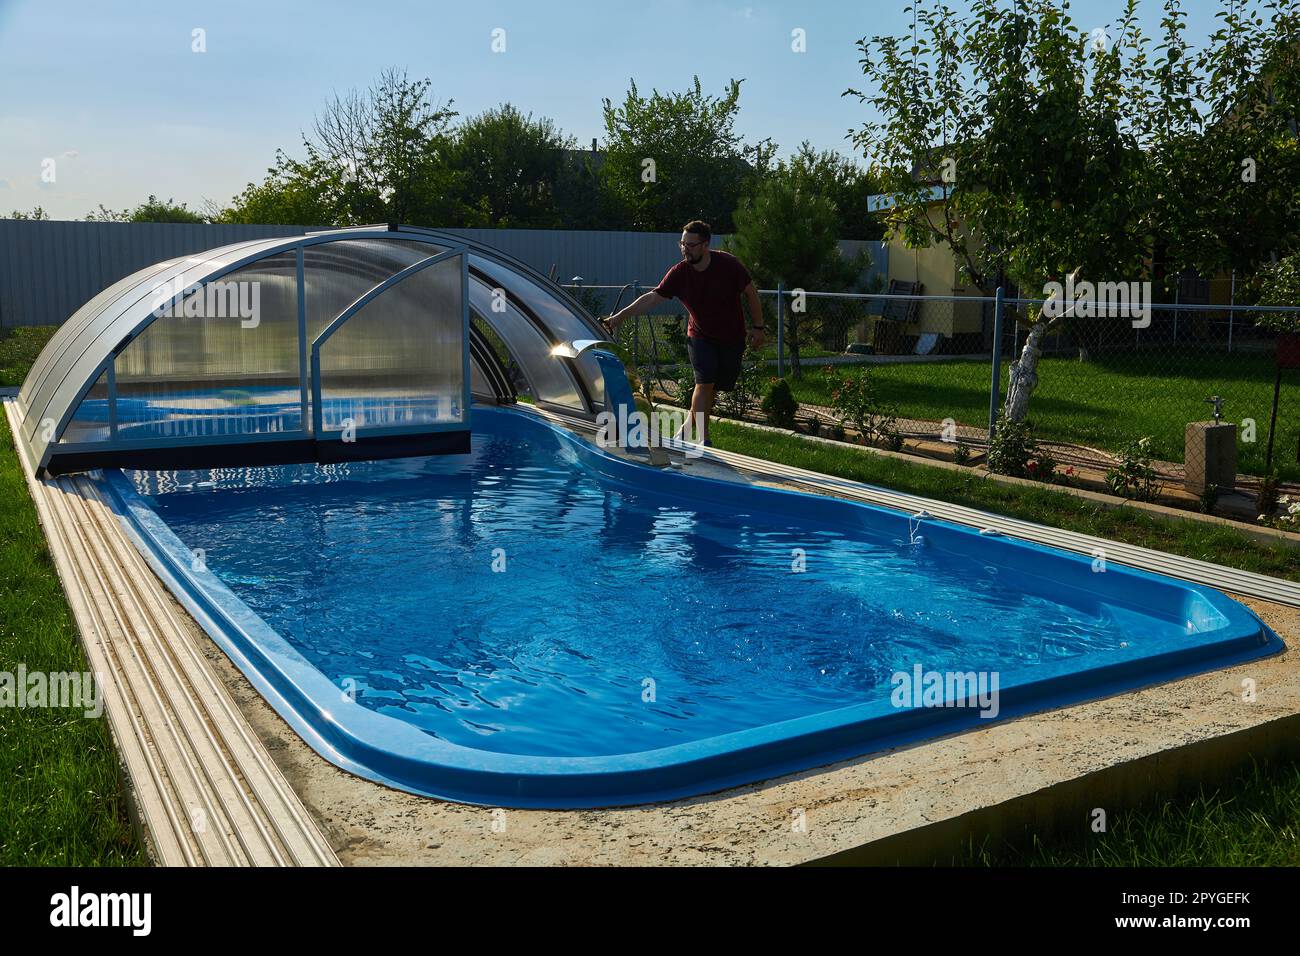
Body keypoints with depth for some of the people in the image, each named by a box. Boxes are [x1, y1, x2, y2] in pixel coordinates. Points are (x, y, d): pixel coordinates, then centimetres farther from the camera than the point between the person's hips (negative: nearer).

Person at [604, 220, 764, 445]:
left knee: (716, 386, 5)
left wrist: (757, 327, -5)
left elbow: (750, 292, -6)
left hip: (732, 337, 0)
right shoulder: (679, 273, -13)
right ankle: (703, 437, -10)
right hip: (701, 336, 0)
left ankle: (690, 425, 24)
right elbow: (653, 297, -16)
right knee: (704, 383, -16)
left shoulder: (728, 264, -17)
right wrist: (620, 316, -25)